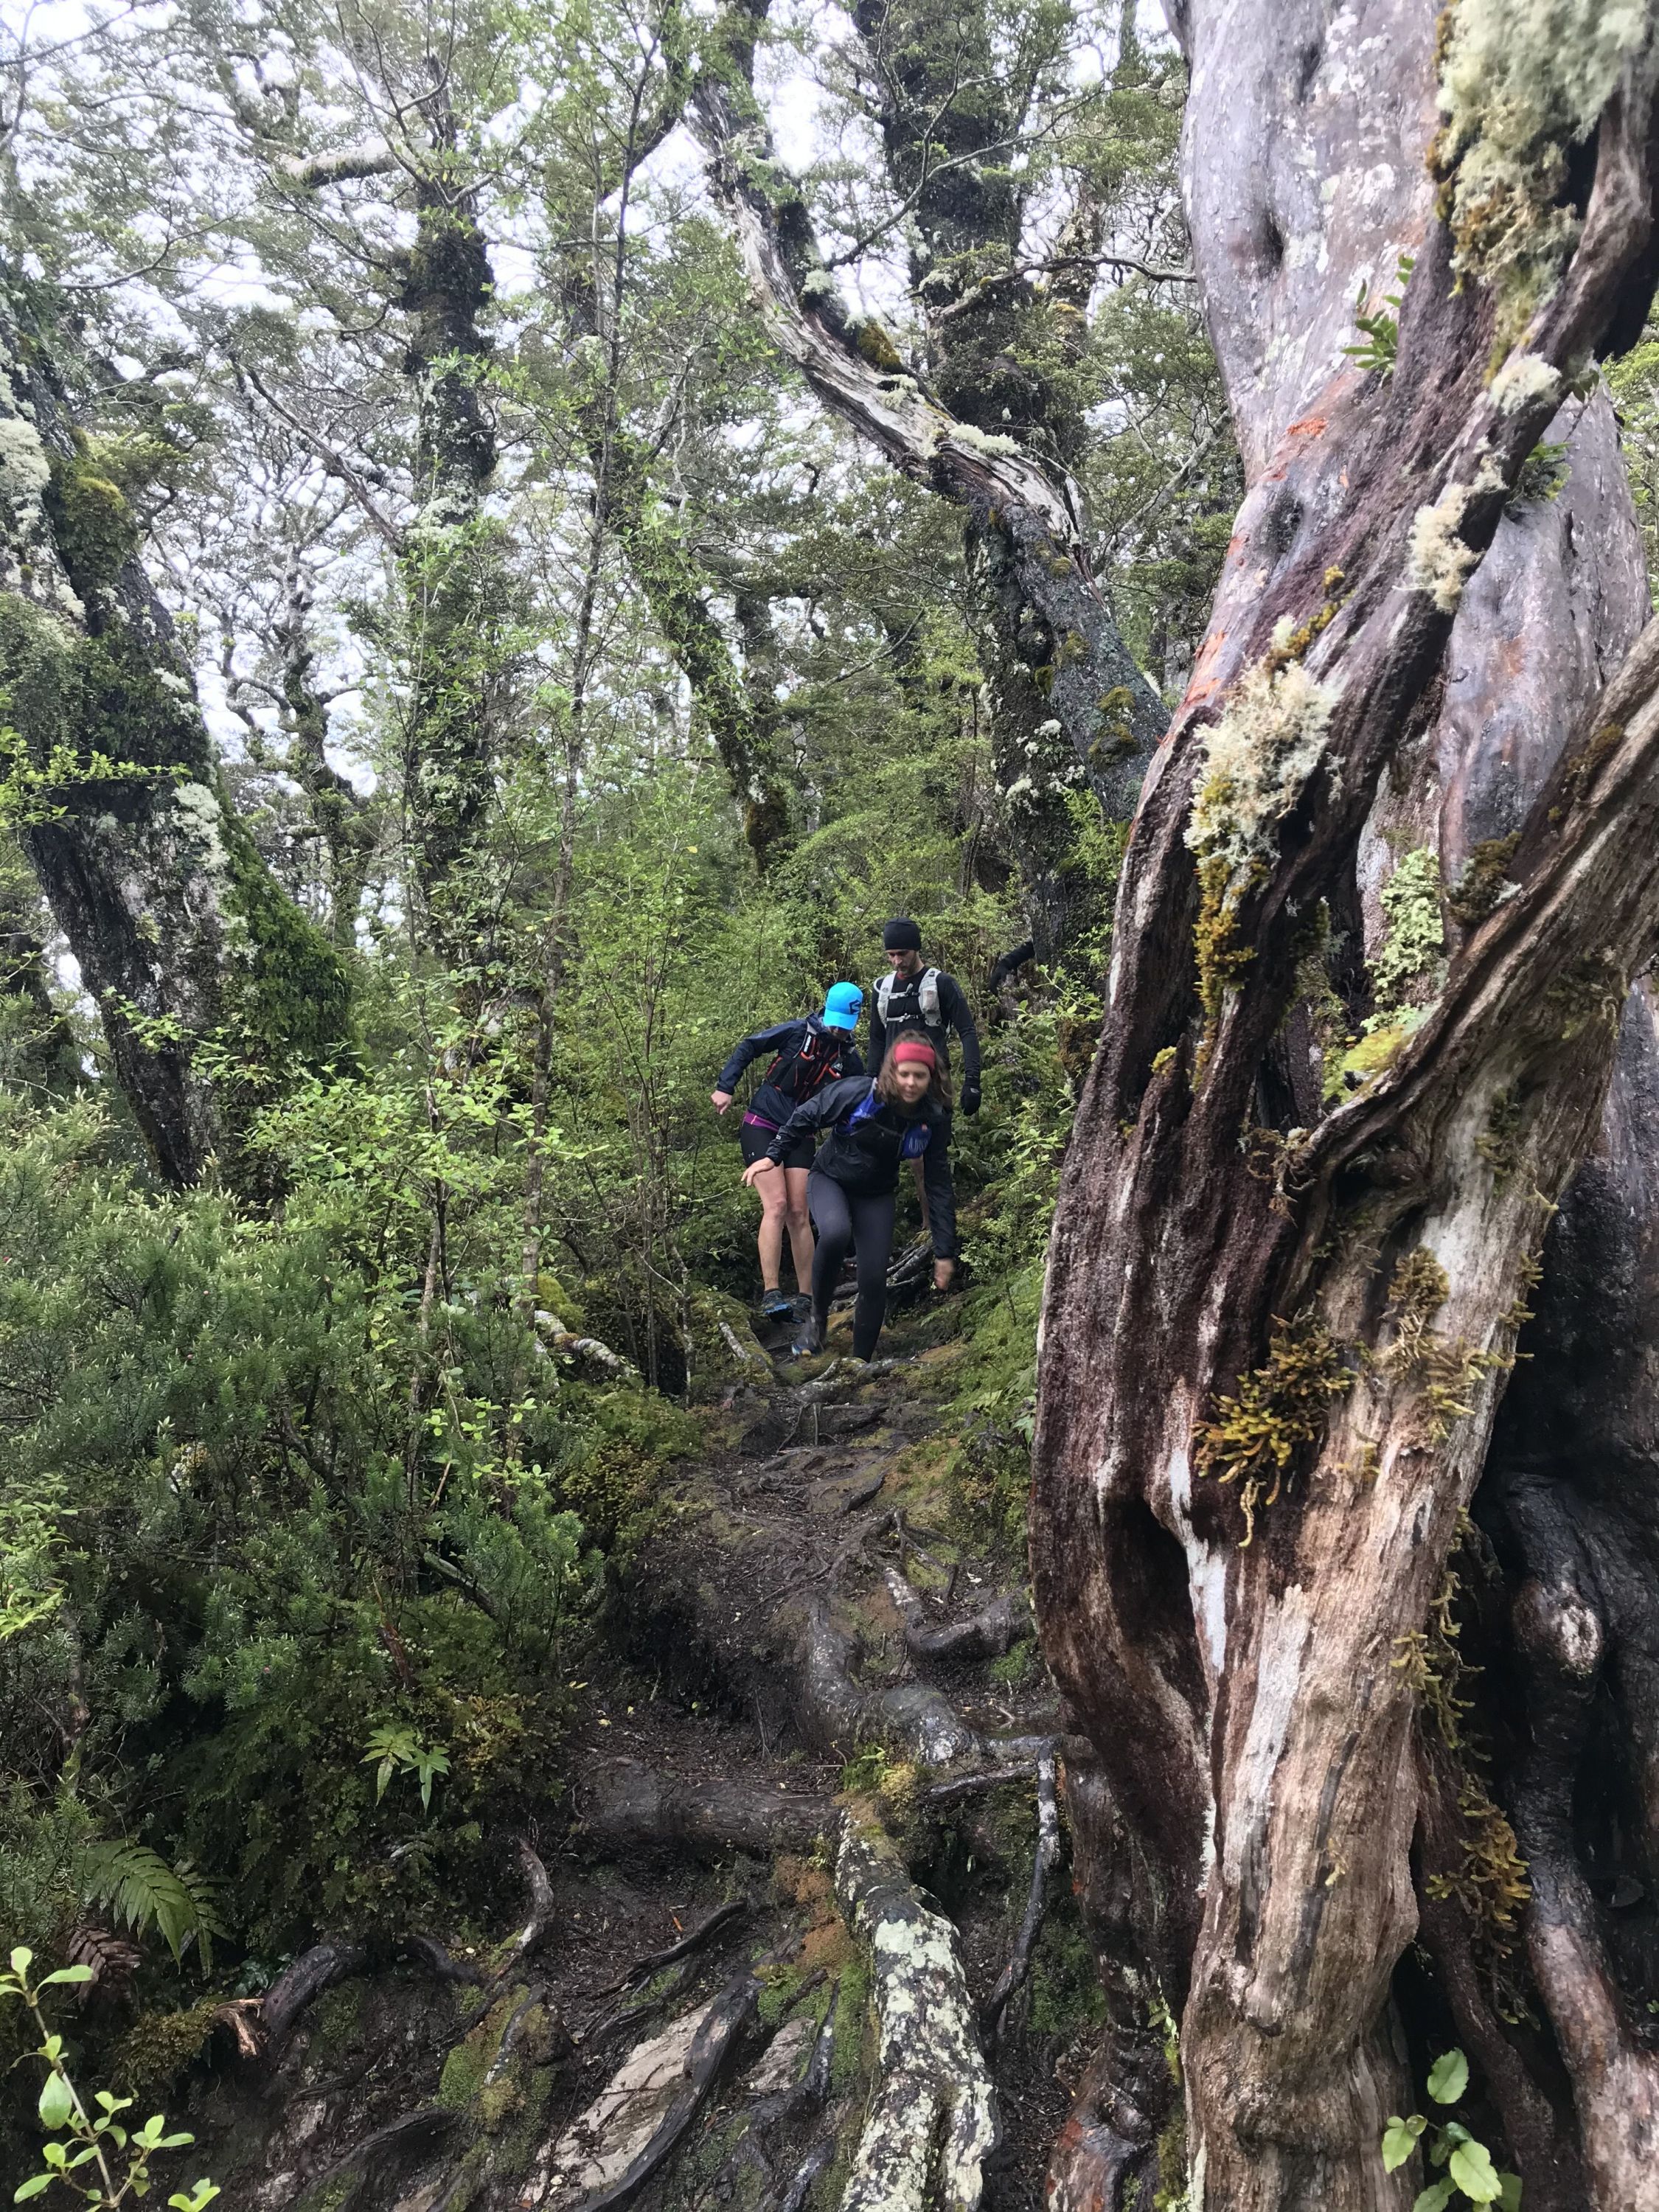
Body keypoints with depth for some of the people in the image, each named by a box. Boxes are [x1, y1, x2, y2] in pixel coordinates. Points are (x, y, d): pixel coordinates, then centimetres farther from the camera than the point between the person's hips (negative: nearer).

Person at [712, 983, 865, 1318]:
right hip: (762, 1125, -3)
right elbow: (748, 1047, -1)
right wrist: (725, 1086, -7)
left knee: (798, 1214, 0)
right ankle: (770, 1294, -18)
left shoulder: (851, 1060, 2)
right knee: (777, 1205, -17)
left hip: (800, 1136, 3)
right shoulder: (798, 1032, -9)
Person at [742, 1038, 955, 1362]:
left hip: (875, 1197, 3)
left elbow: (939, 1185, -10)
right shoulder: (857, 1093, -26)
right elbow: (805, 1117, -9)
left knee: (874, 1280, -8)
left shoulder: (933, 1119, -16)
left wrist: (945, 1251, -10)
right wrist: (772, 1156, -9)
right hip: (829, 1180, -3)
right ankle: (818, 1315, -11)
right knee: (835, 1232, -35)